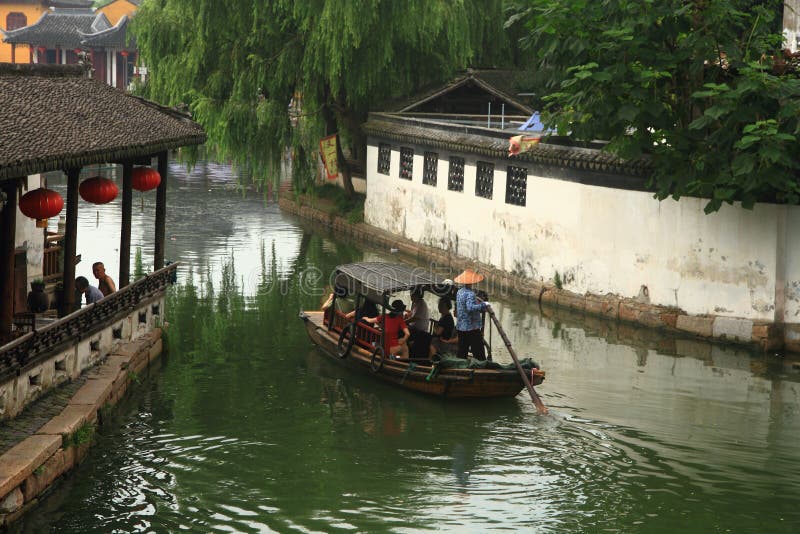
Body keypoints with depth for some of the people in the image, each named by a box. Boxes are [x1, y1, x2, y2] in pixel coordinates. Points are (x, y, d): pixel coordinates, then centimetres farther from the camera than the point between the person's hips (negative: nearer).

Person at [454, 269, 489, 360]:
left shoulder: (459, 292, 9)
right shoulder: (470, 294, -18)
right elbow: (470, 308, -32)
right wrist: (483, 305, -25)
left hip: (460, 327, 8)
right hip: (472, 327, -8)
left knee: (462, 352, 11)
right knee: (478, 353, -5)